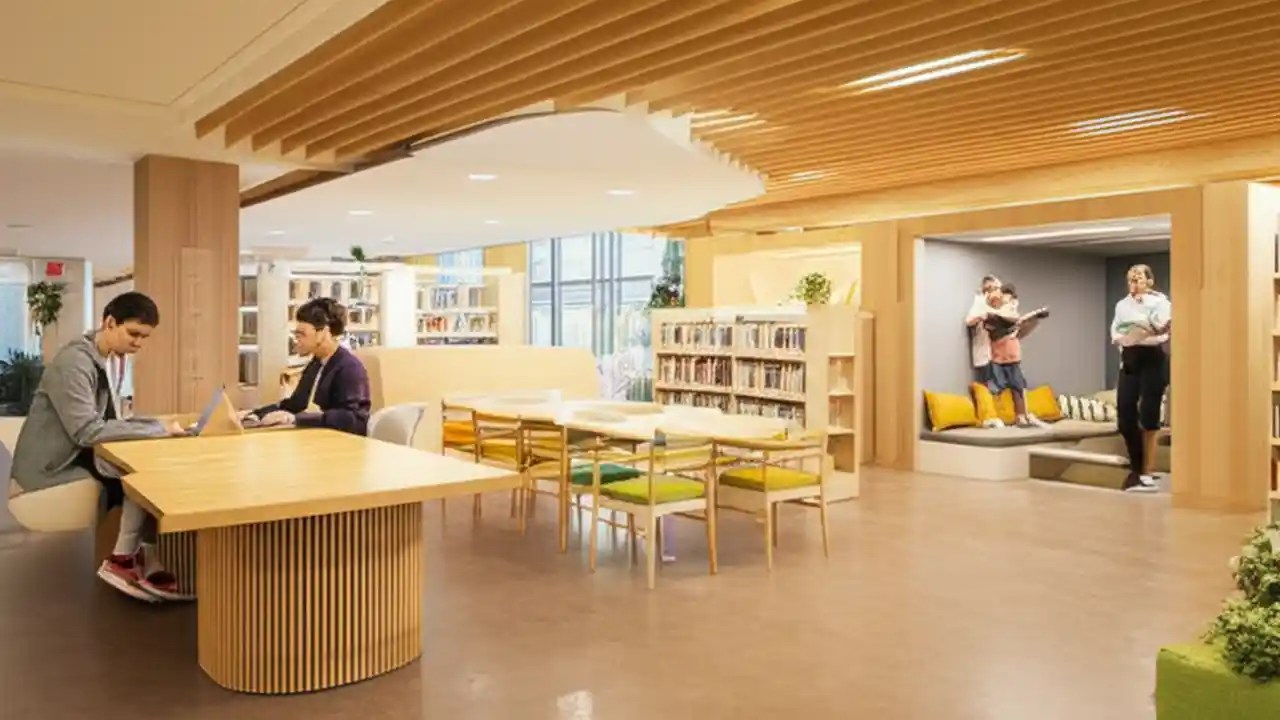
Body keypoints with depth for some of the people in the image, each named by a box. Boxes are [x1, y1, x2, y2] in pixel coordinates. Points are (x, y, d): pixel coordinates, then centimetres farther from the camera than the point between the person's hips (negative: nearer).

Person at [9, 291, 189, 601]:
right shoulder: (74, 362, -20)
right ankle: (122, 561, -6)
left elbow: (109, 421, 6)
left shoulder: (110, 360, 7)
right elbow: (87, 431, -28)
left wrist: (158, 426, -11)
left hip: (77, 458, 8)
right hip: (51, 468, -8)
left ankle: (150, 564, -10)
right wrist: (158, 428, -27)